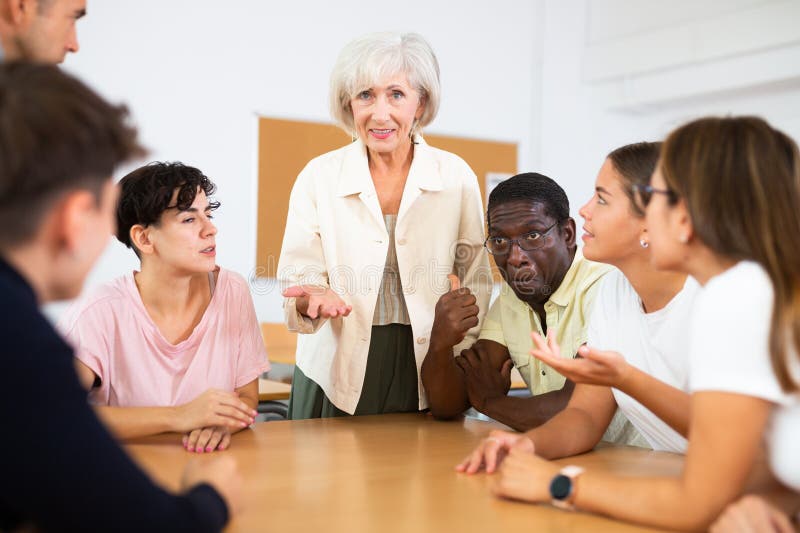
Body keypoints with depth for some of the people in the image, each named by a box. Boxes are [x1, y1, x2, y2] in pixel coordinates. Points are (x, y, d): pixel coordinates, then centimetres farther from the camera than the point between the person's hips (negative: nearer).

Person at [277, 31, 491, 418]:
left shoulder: (456, 177, -1)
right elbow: (297, 278, -5)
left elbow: (476, 279, 5)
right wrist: (315, 298, -27)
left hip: (427, 372, 1)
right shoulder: (318, 177, -3)